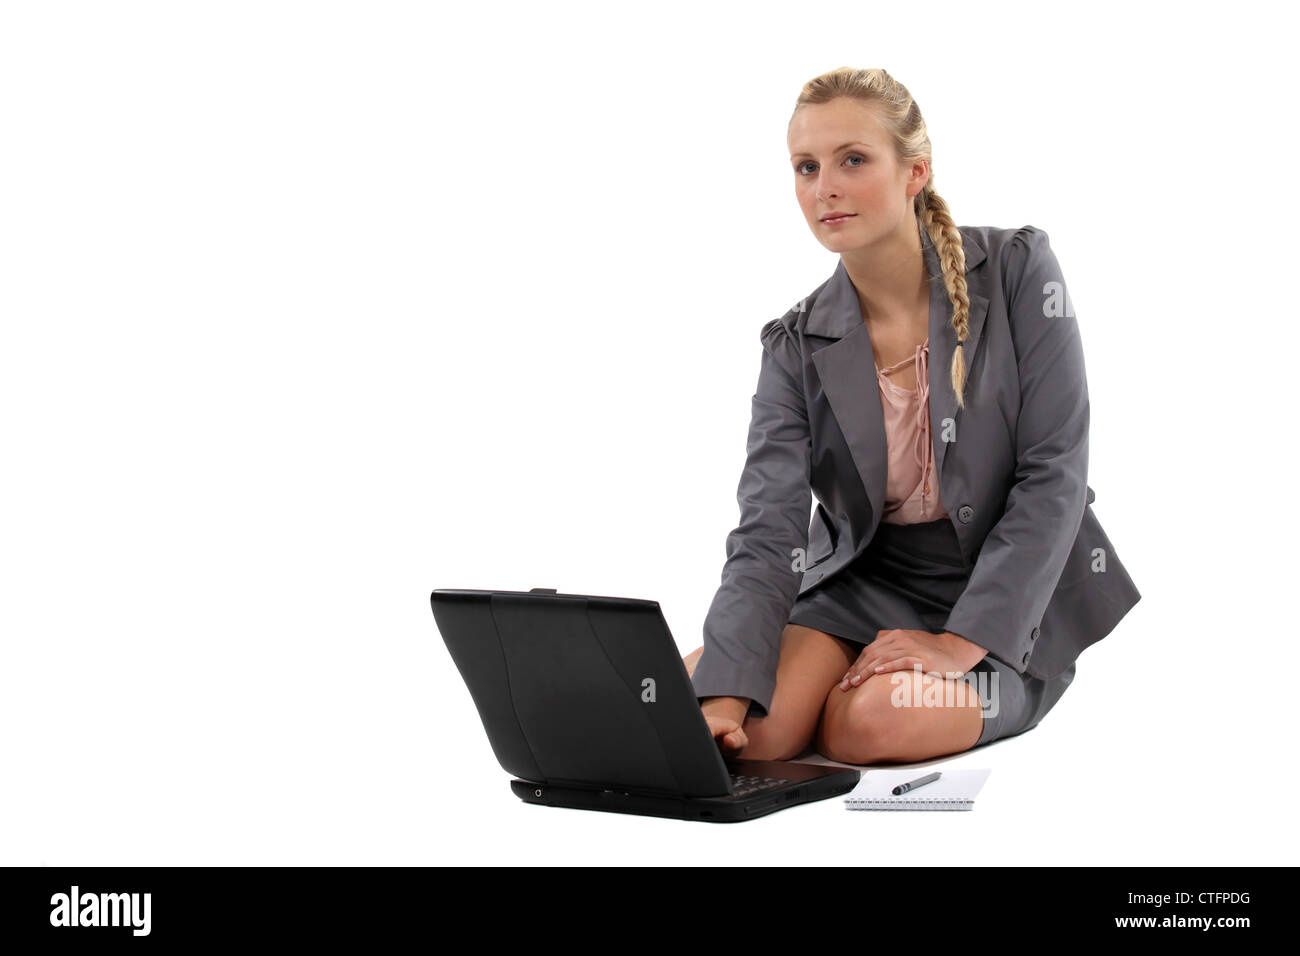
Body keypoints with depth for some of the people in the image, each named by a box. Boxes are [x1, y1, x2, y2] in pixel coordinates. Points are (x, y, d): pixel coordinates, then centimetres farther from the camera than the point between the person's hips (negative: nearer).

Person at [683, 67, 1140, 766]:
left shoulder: (1015, 270, -10)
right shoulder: (796, 348, -4)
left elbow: (1054, 475, -13)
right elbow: (767, 531, -15)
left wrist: (961, 643, -22)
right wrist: (724, 695, -32)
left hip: (1011, 606, -2)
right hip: (866, 588, 2)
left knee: (872, 720, -32)